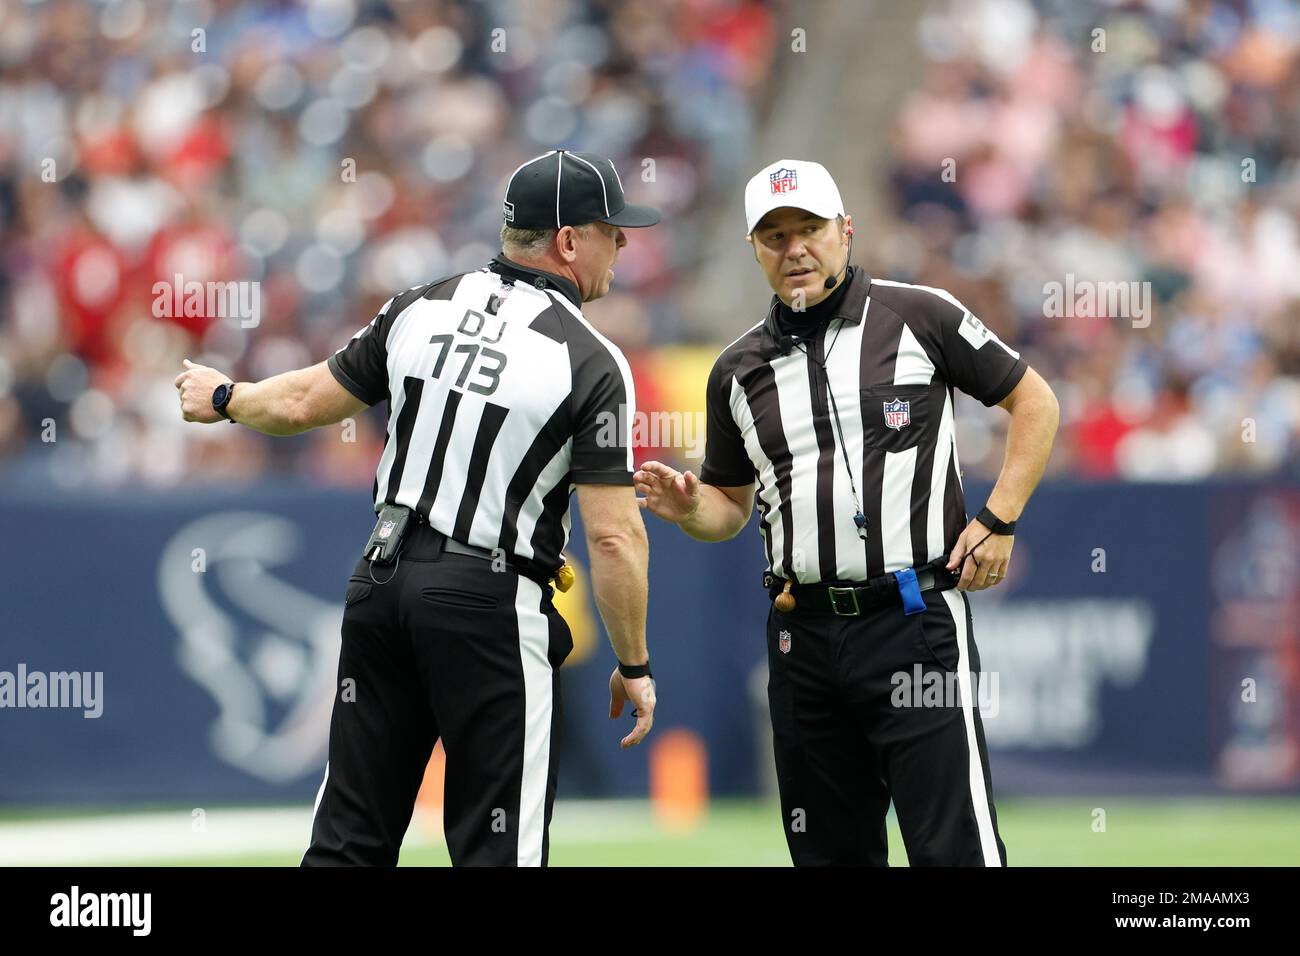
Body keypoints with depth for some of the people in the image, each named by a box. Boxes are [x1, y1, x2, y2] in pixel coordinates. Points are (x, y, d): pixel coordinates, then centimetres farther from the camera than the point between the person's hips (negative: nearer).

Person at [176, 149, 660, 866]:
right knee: (497, 846, -1)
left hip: (381, 583, 5)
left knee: (349, 837, 10)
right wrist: (634, 665, -4)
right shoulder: (592, 362, -11)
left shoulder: (421, 309, 3)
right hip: (489, 602, -5)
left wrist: (224, 398, 33)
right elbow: (613, 538, -14)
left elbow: (305, 402, 12)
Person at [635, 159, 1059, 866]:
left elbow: (1034, 401, 7)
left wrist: (998, 521, -2)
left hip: (917, 623, -5)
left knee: (954, 846, -12)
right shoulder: (739, 369, 13)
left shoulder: (918, 317, 2)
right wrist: (688, 508, -3)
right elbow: (731, 508, 21)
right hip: (804, 637, 5)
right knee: (830, 851, 9)